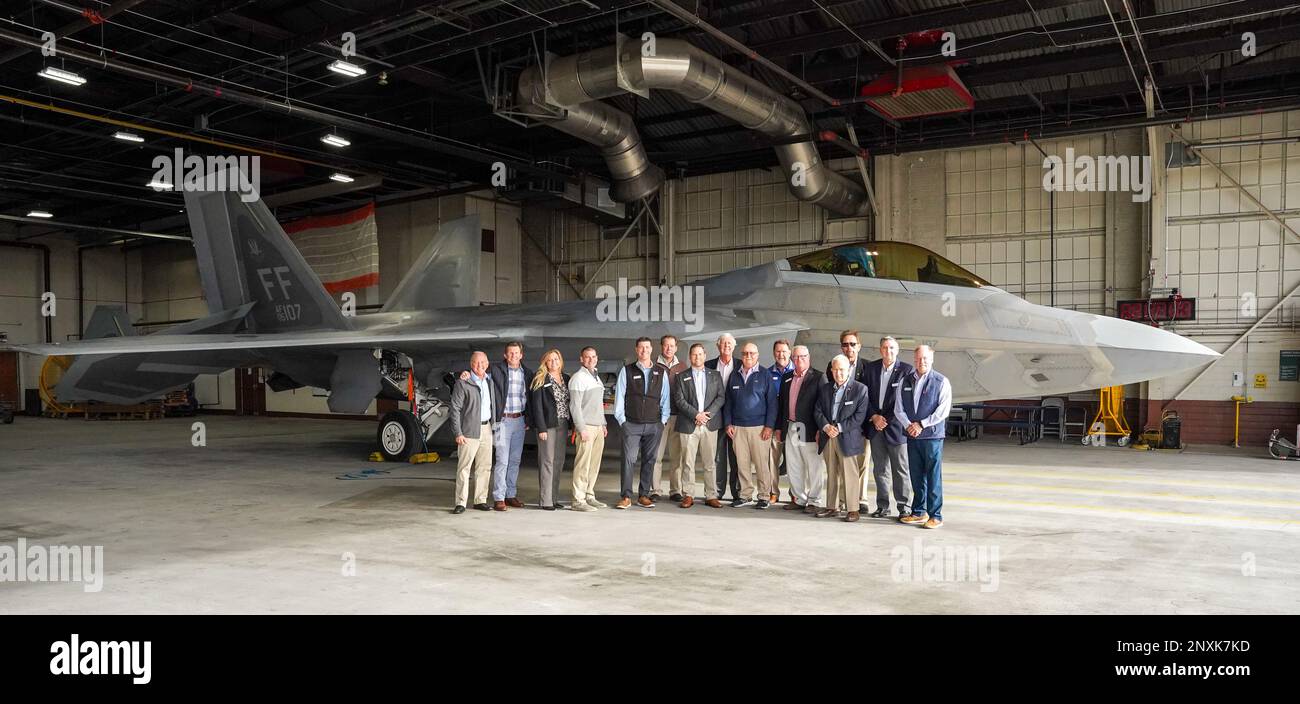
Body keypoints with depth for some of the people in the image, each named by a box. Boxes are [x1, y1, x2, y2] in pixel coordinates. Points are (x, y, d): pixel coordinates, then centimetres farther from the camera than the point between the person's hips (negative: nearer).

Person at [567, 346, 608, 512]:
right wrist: (581, 428, -16)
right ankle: (578, 500, -5)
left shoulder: (596, 377, 18)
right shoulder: (578, 378, -8)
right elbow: (575, 405, -12)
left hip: (598, 427, 8)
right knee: (582, 465, -8)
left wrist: (603, 424, 19)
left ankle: (589, 496, 16)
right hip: (586, 427, -8)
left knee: (594, 465, 9)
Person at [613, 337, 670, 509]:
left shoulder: (661, 373, 8)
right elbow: (619, 397, 4)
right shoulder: (626, 371, 4)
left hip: (654, 425, 2)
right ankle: (626, 497, -1)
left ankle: (643, 496, 14)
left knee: (649, 460, 5)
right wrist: (622, 420, 0)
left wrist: (663, 420, 3)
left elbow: (665, 398, 10)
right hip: (631, 424, -2)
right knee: (629, 459, -7)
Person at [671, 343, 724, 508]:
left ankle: (711, 496, 8)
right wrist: (695, 414, -12)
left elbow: (720, 397, 5)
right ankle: (688, 496, 6)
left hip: (710, 424, 1)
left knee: (710, 462, 3)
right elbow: (679, 400, -1)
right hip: (688, 425, -1)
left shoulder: (715, 375, 13)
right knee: (687, 463, 0)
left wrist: (708, 414, -9)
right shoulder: (682, 377, 9)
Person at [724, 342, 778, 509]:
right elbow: (728, 401, 14)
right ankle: (746, 495, 14)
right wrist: (728, 423, 6)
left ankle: (764, 496, 6)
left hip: (759, 426, -3)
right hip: (738, 427, 3)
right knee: (742, 463, 5)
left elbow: (772, 402, -1)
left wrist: (769, 426, -8)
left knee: (762, 463, -2)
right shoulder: (734, 375, 12)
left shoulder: (765, 375, 1)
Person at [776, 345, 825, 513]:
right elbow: (781, 402, 17)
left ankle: (813, 502, 8)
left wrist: (820, 429, -14)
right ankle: (799, 499, 22)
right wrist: (779, 427, 13)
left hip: (809, 430, -6)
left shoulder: (817, 377, -4)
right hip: (790, 429, 6)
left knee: (814, 467, 0)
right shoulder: (786, 377, 14)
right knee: (793, 467, 11)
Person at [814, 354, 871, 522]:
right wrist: (826, 426, -9)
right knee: (831, 474, 11)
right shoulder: (825, 388, 13)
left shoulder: (860, 389, -2)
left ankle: (853, 509, 3)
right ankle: (832, 507, 19)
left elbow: (860, 415, -9)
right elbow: (818, 411, 10)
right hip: (828, 438, 5)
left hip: (848, 439, -5)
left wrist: (839, 428, -14)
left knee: (850, 475, -4)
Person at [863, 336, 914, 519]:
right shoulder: (871, 368, 8)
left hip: (896, 426, -4)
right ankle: (882, 506, 18)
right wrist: (874, 417, -4)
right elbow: (866, 394, 8)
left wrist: (887, 420, -8)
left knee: (900, 469, 1)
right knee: (879, 469, 10)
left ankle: (904, 507, 9)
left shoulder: (906, 370, -5)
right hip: (875, 425, 4)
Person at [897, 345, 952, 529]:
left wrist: (921, 424, -11)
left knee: (934, 477, -2)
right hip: (912, 436, 4)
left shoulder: (941, 382, -2)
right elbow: (898, 408, 8)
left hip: (932, 435, -4)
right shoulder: (906, 381, 10)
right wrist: (908, 425, -8)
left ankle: (936, 515, 5)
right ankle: (919, 512, 21)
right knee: (916, 476, 10)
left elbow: (943, 410, -9)